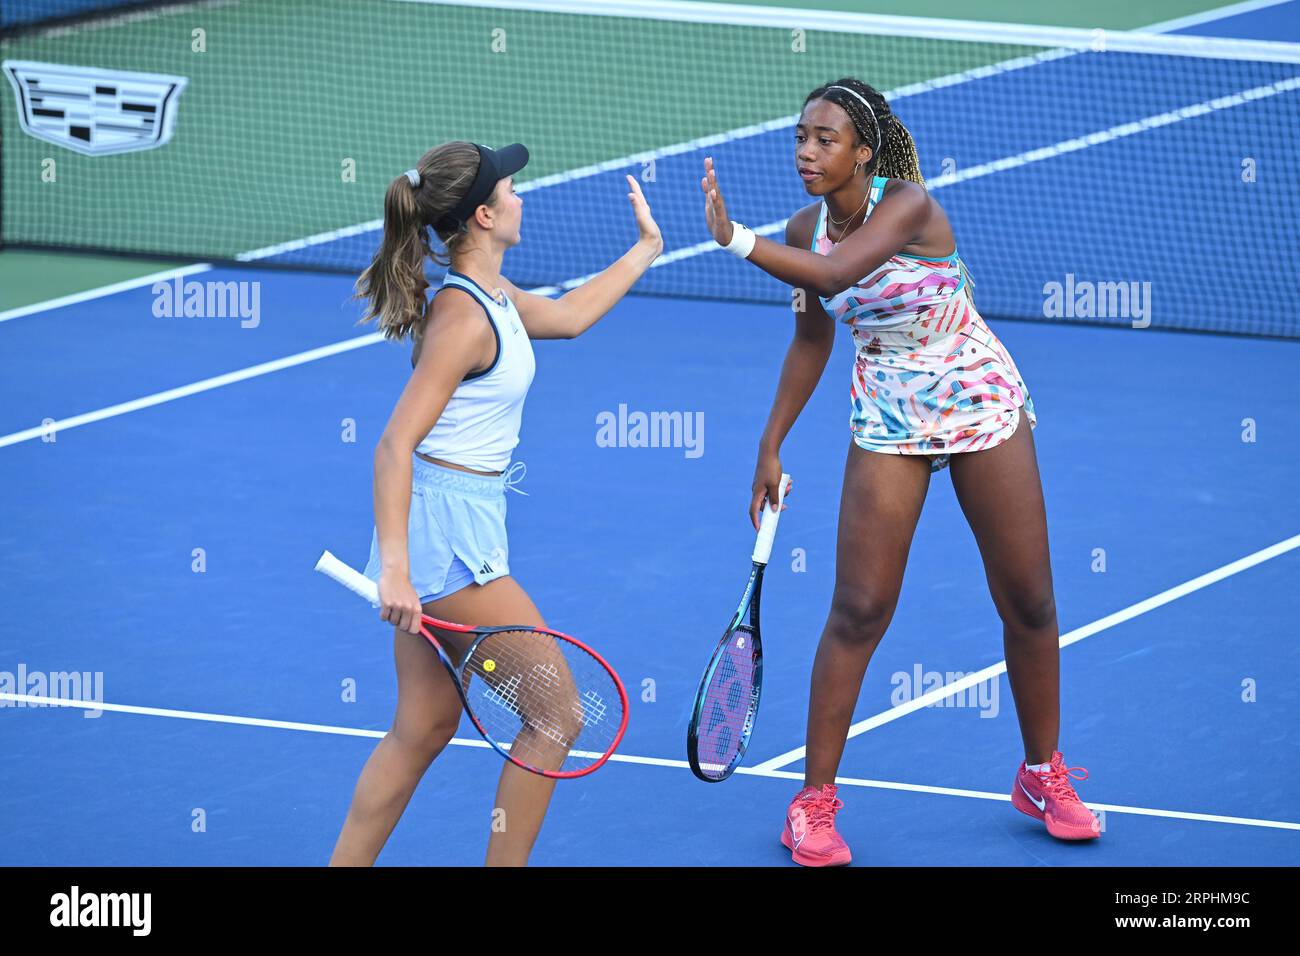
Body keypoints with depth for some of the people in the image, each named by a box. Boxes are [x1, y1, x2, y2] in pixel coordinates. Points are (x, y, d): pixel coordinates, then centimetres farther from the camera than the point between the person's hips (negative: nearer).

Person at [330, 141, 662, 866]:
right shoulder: (465, 317, -19)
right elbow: (396, 445, -23)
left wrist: (646, 248, 36)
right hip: (448, 534, -10)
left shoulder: (491, 294, 9)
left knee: (424, 729, 13)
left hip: (448, 532, 10)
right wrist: (394, 567, -29)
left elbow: (570, 315, 31)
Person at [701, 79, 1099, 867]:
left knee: (1029, 602, 5)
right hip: (889, 421, 3)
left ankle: (1044, 775, 24)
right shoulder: (806, 230, -5)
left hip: (984, 407, -3)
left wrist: (734, 238, -47)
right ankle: (815, 800, 3)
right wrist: (771, 446, 9)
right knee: (859, 609, -5)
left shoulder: (909, 206, -22)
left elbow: (830, 274, -40)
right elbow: (813, 335, 10)